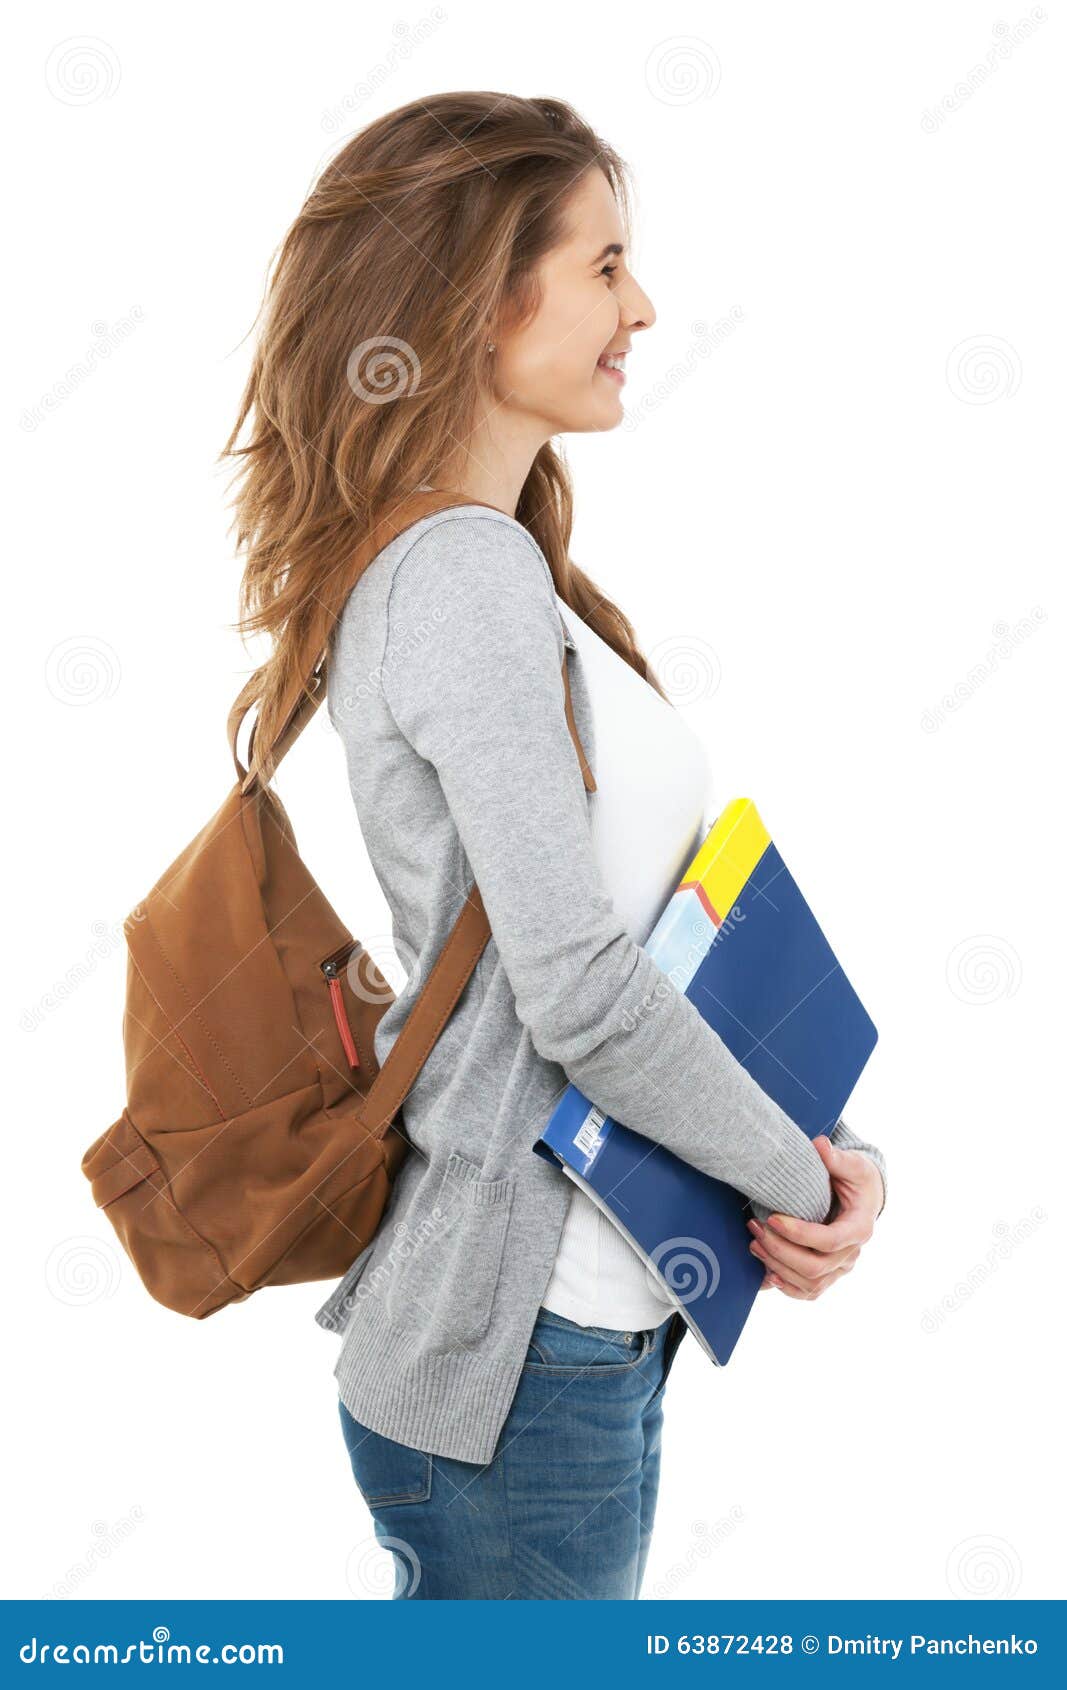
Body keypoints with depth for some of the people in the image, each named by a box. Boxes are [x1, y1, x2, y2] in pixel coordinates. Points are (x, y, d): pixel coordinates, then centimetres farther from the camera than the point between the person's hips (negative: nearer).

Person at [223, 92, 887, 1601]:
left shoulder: (496, 566, 11)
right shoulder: (464, 575, -18)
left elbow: (669, 912, 11)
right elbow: (579, 987, -24)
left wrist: (811, 1149, 1)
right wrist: (800, 1180, -9)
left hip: (573, 1319, 9)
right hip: (522, 1360, -9)